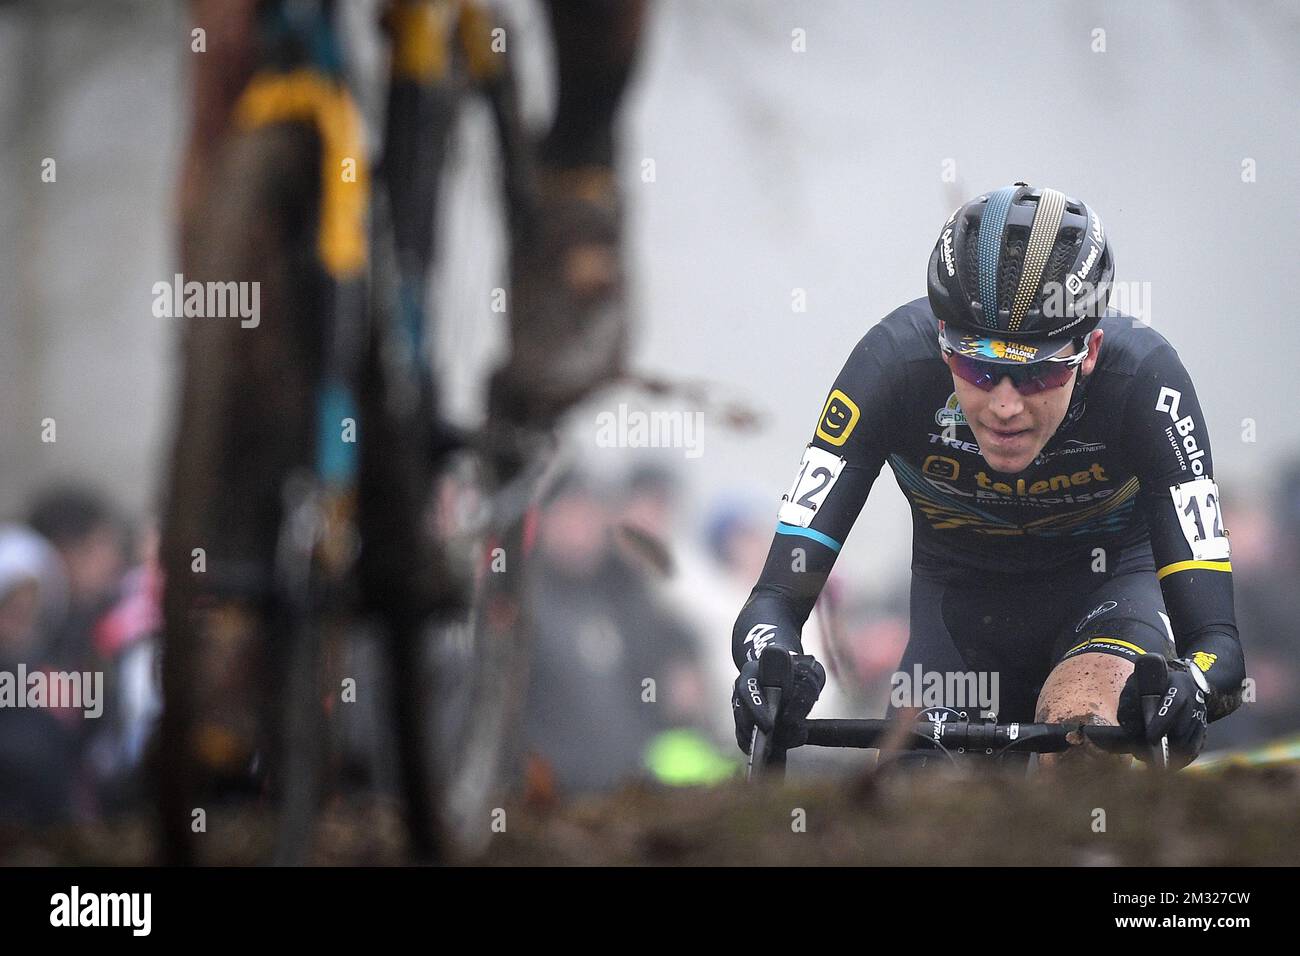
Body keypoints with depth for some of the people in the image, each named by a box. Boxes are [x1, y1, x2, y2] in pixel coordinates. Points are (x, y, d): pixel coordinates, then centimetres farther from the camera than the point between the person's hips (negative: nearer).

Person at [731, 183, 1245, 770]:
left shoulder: (1144, 378, -33)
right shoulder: (895, 364, -31)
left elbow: (1214, 635, -35)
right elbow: (776, 598, -32)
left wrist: (1188, 688, -59)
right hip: (958, 605, 2)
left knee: (1083, 746, -33)